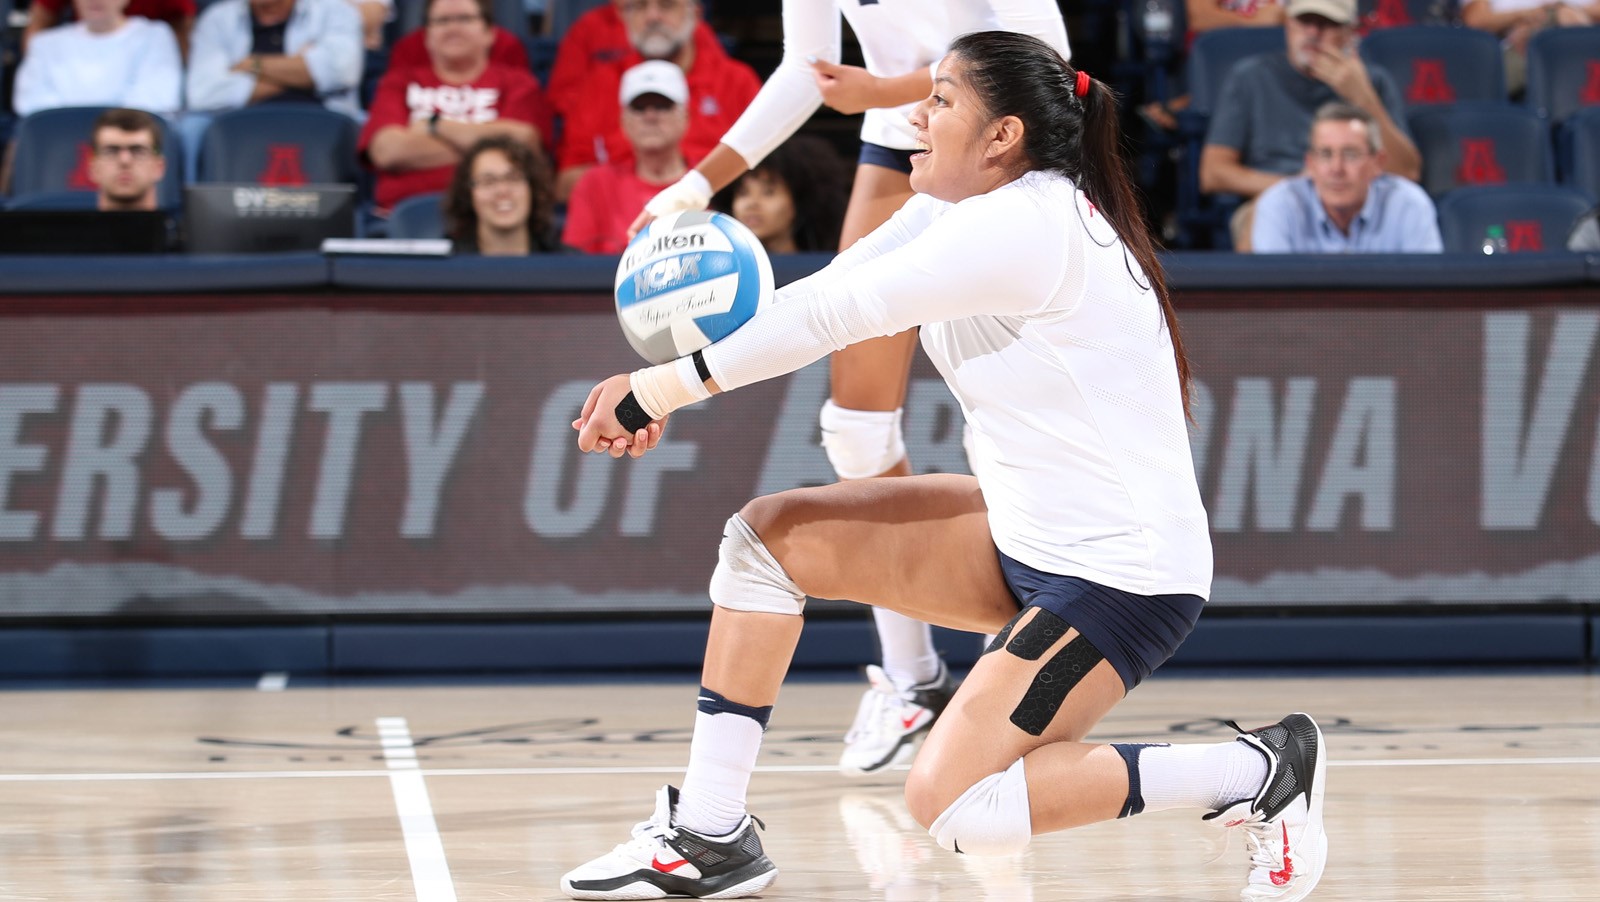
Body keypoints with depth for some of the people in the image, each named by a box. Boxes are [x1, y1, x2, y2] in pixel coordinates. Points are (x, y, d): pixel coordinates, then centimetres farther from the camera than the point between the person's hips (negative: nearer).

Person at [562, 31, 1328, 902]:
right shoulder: (956, 211, 4)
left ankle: (1260, 771, -7)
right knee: (766, 536, 5)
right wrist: (660, 389, -11)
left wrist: (658, 389, -14)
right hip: (1025, 535, 10)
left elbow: (832, 313, -21)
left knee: (949, 806, -17)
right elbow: (823, 299, 1)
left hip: (1118, 572, -10)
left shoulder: (1022, 225, -24)